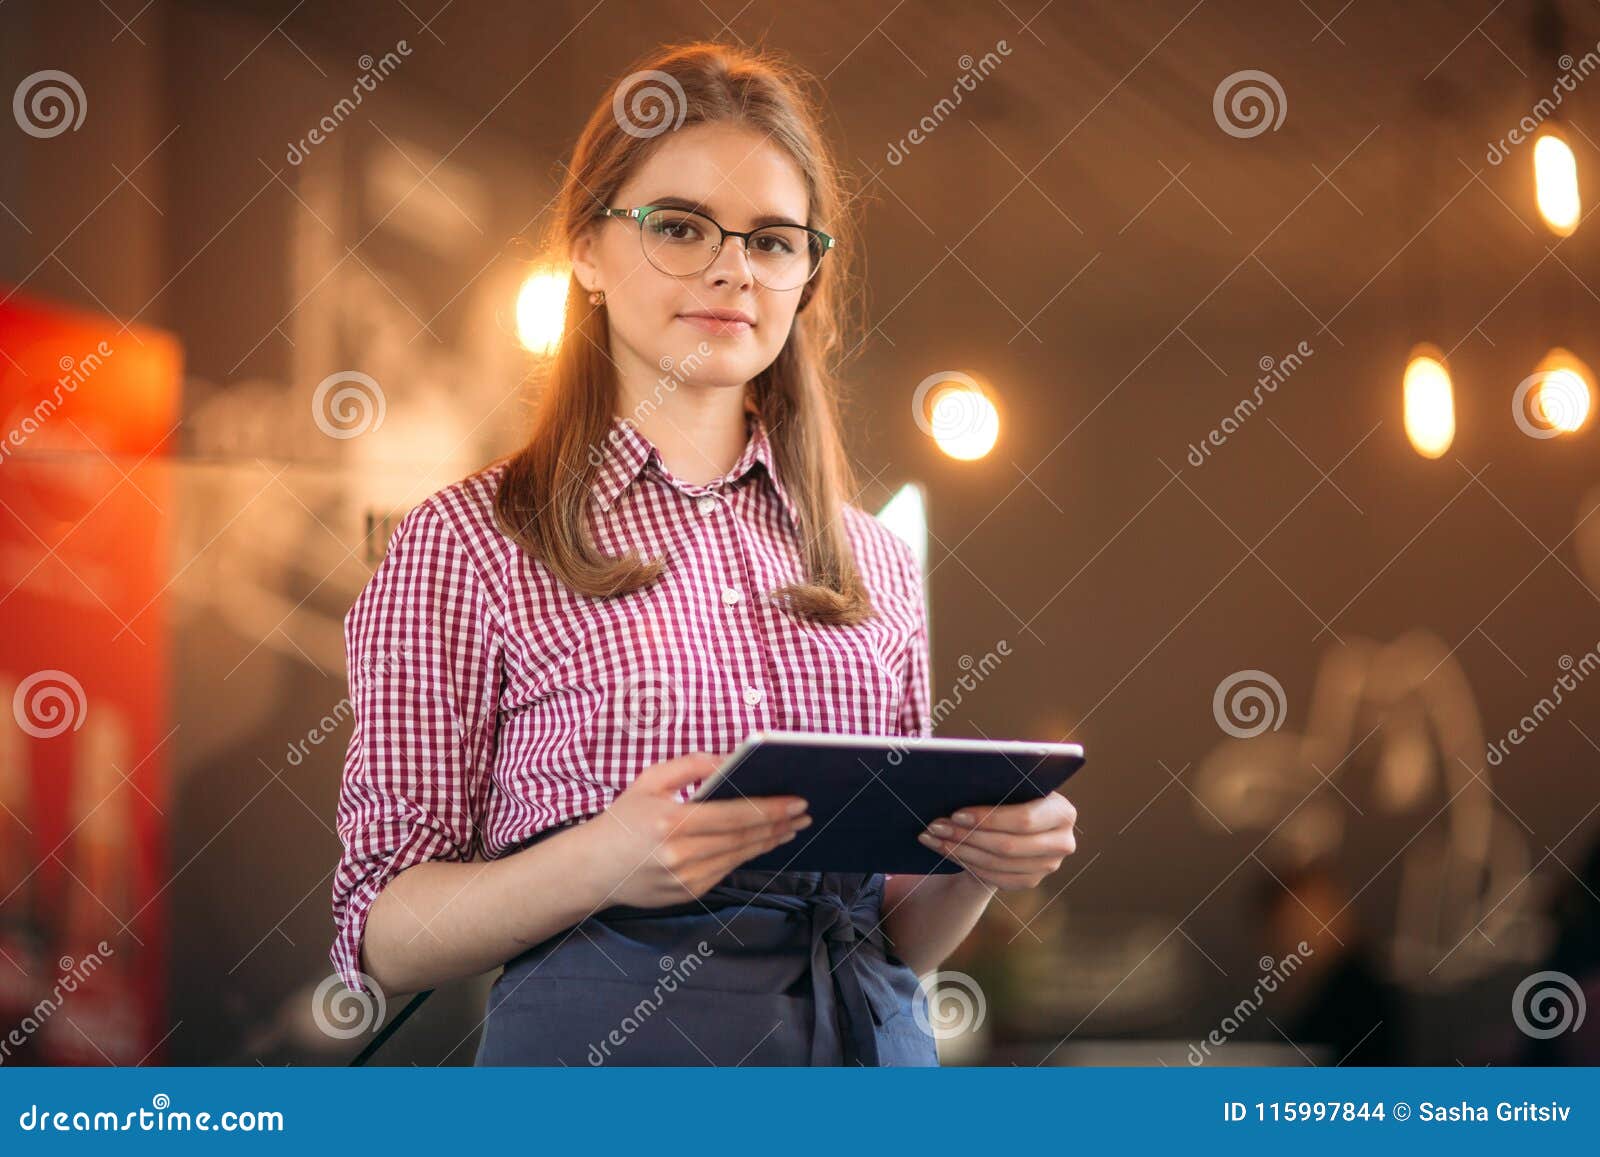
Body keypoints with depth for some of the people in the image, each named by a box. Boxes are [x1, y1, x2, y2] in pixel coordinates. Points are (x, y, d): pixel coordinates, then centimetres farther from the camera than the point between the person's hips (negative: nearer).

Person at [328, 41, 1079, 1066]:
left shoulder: (879, 566, 11)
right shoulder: (468, 544, -2)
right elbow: (382, 937, -6)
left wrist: (982, 863, -4)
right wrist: (598, 862, -22)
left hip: (872, 1047, 4)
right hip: (596, 1038, -3)